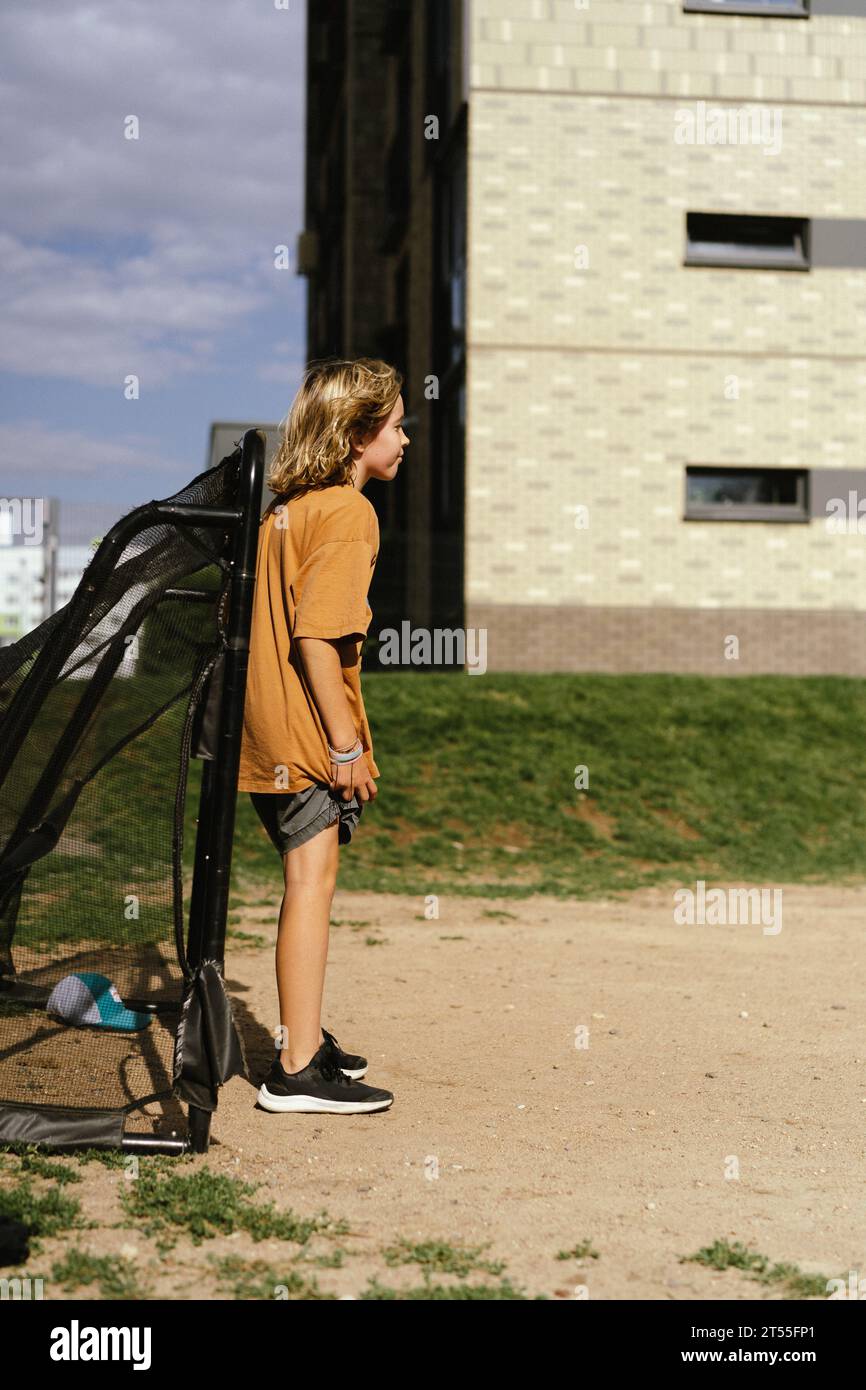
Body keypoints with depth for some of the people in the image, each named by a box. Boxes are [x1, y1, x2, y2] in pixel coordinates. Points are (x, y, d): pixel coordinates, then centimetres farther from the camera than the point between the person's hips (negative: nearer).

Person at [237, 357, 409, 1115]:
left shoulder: (286, 507, 13)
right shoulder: (348, 512, -14)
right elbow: (316, 635, -21)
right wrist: (347, 746, -19)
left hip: (270, 732, 9)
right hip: (308, 736, -9)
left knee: (308, 882, 18)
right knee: (313, 882, -5)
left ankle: (304, 1037, 29)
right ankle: (299, 1071, -1)